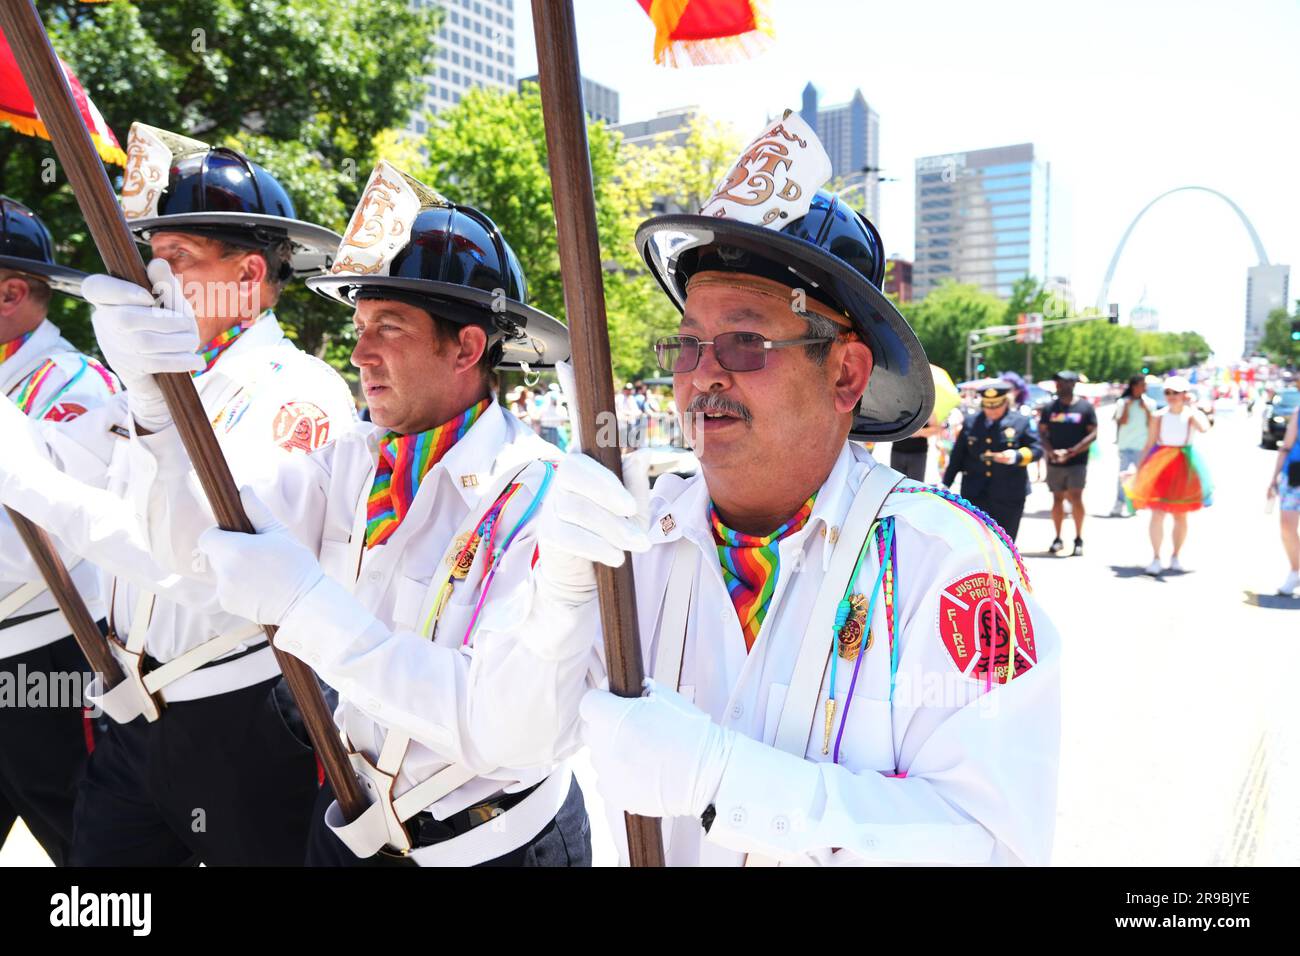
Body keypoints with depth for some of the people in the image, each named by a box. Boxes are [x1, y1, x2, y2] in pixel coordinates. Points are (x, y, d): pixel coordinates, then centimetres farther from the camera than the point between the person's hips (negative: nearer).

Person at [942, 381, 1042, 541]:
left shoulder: (1021, 422, -1)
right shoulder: (971, 423, 5)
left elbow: (1036, 449, -2)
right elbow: (958, 456, 9)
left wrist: (1018, 456, -24)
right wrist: (945, 484, 8)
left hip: (1009, 497, -1)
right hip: (975, 494, 1)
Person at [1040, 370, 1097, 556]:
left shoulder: (1085, 407, 0)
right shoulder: (1049, 408, 8)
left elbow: (1092, 434, -4)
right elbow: (1042, 433, 7)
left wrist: (1071, 452, -15)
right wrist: (1051, 451, -12)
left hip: (1077, 462, -3)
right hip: (1054, 462, 3)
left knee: (1075, 497, -12)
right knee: (1057, 499, 8)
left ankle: (1078, 539, 0)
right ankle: (1058, 538, 19)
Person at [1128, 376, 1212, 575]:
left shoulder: (1191, 414, -1)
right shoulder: (1159, 416, 1)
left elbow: (1204, 428, -25)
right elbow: (1149, 444, 4)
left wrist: (1191, 407, -17)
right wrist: (1140, 469, 0)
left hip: (1184, 466, 1)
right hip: (1160, 465, 0)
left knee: (1180, 515, 9)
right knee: (1157, 513, -9)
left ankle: (1175, 557, 23)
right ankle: (1155, 558, -4)